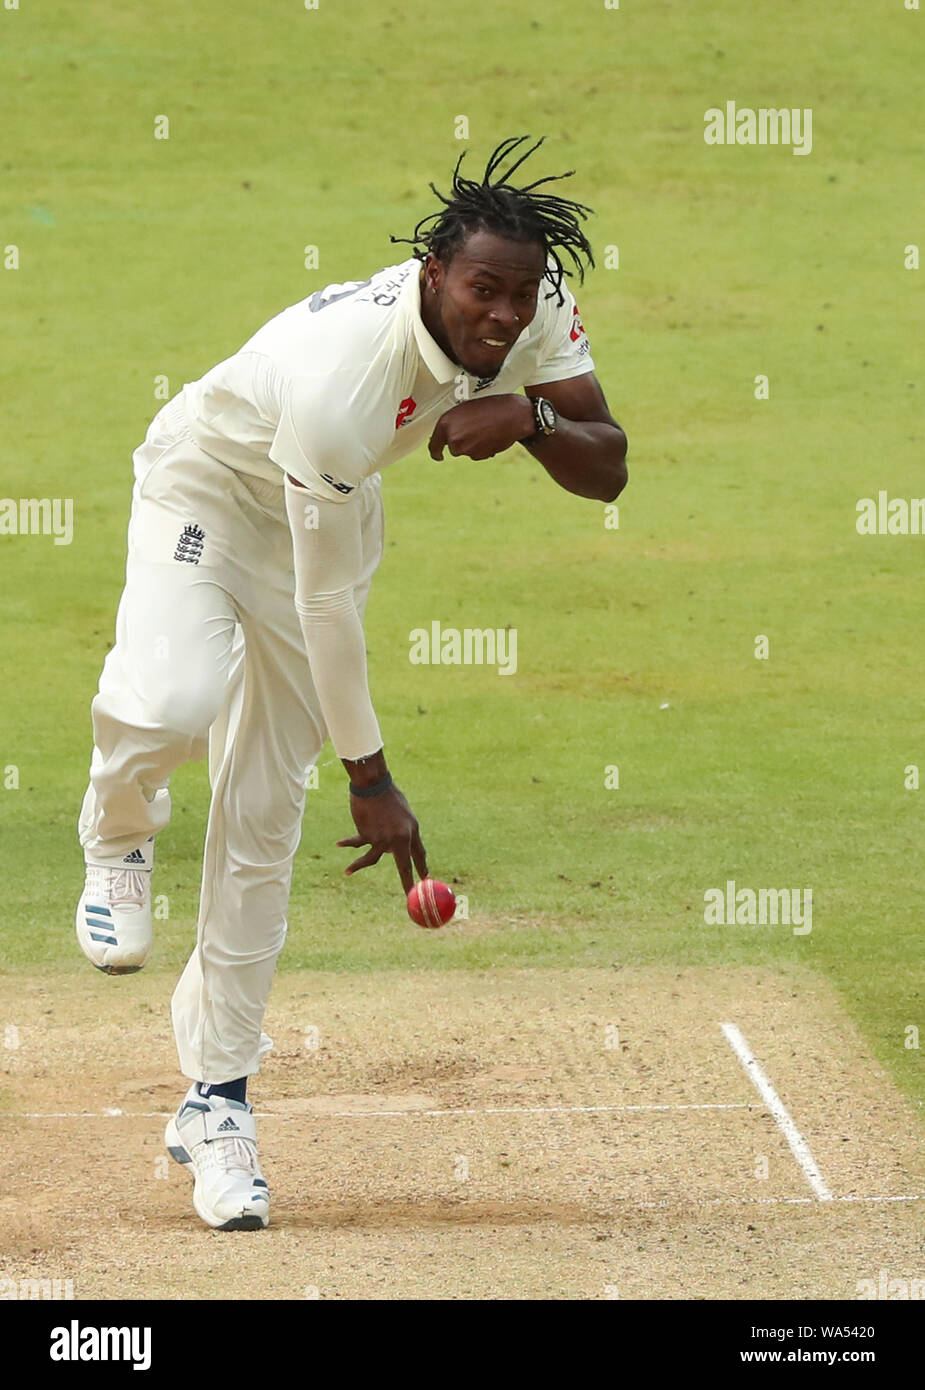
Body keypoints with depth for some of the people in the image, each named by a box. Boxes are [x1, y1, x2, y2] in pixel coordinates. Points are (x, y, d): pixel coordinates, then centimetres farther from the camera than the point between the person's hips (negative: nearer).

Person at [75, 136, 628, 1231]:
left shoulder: (538, 306, -23)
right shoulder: (341, 372, -40)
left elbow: (606, 471, -16)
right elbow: (327, 602, -31)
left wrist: (530, 417, -39)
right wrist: (369, 777, -23)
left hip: (332, 500, 5)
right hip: (206, 485, -5)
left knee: (266, 816, 2)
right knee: (171, 705, -35)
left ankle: (216, 1097, 11)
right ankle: (119, 843, 2)